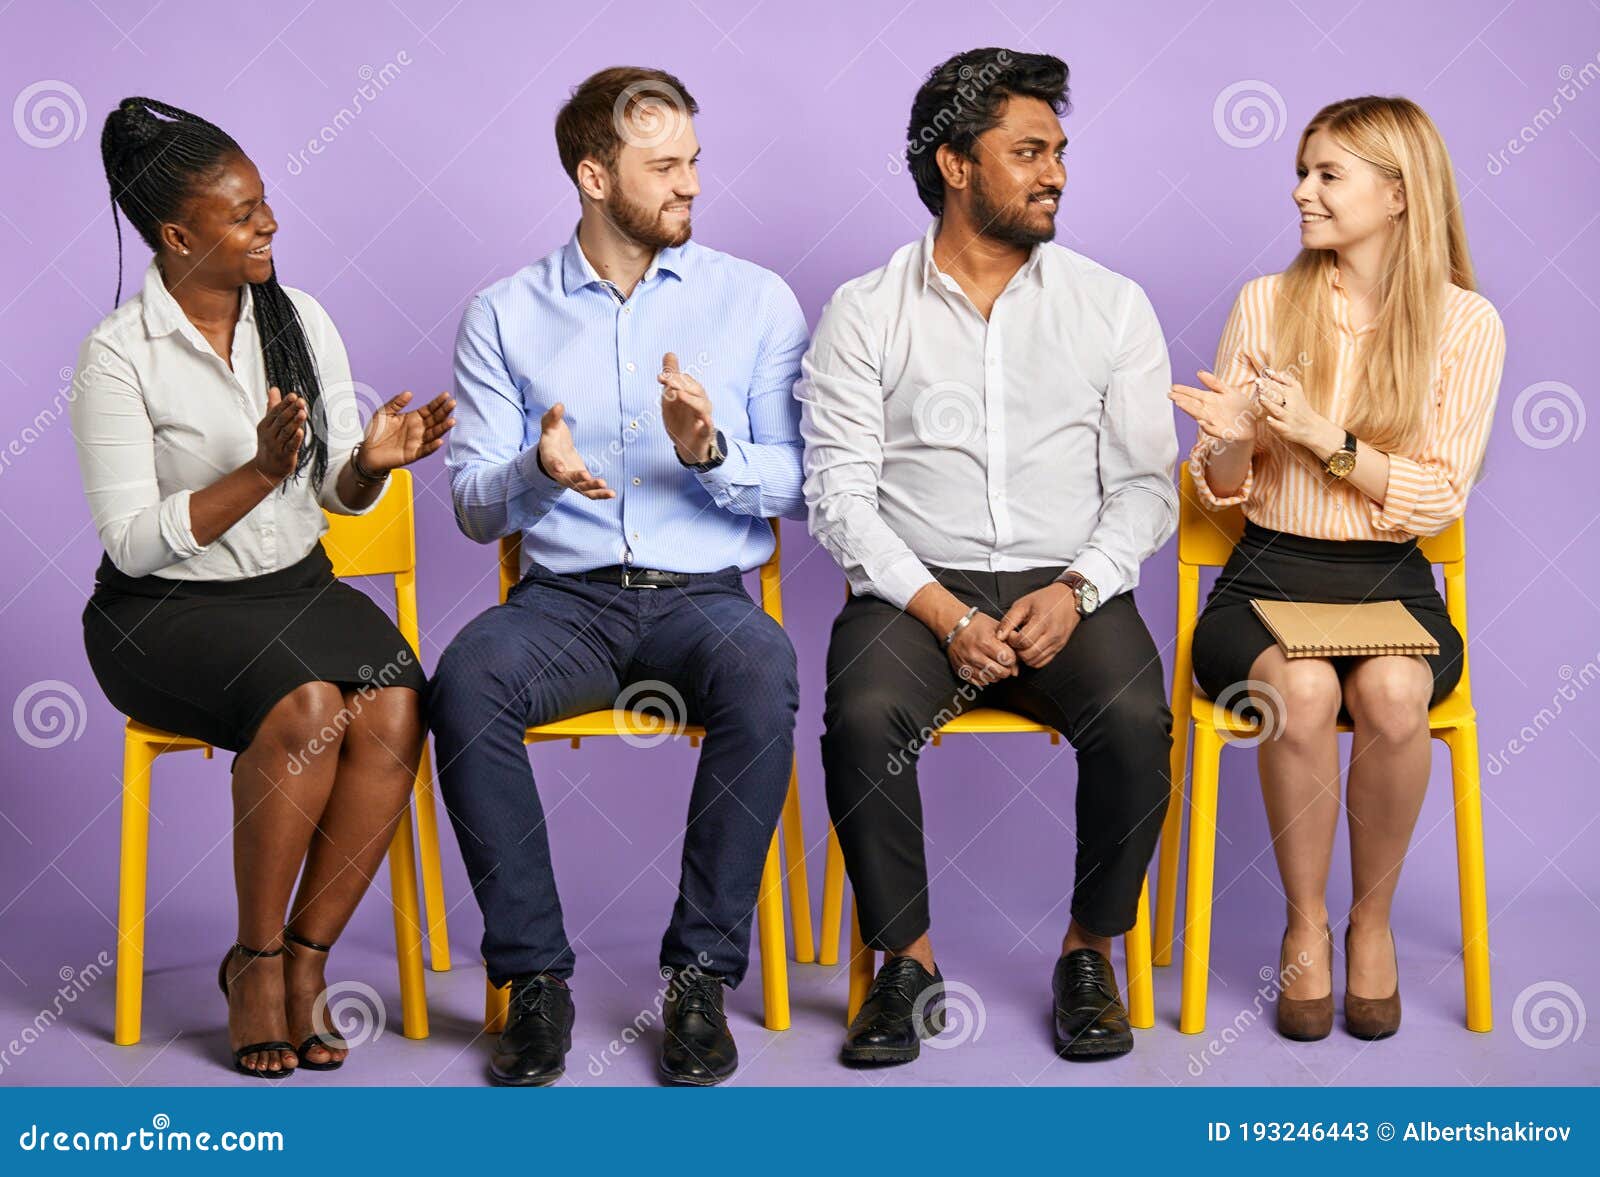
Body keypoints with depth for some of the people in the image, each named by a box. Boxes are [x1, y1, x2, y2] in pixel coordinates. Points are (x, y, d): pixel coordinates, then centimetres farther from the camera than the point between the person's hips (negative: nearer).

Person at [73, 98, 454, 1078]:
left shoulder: (303, 320, 5)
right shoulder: (119, 355, -10)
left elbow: (338, 498, 10)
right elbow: (134, 542, -15)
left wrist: (371, 464, -13)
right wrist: (262, 472, -24)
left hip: (297, 587, 5)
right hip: (166, 612, -4)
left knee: (396, 707, -26)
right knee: (308, 707, -32)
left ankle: (305, 955, -12)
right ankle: (256, 957, -12)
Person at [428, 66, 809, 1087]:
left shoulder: (757, 302, 9)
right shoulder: (506, 315, 10)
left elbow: (800, 484, 5)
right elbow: (475, 506, 6)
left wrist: (712, 452, -16)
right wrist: (536, 472, -17)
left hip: (705, 592, 0)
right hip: (565, 596, 1)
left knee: (762, 677, -35)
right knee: (465, 682, -32)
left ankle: (703, 974, -22)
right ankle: (536, 976, -20)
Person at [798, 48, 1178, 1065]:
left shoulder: (1112, 306, 9)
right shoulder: (866, 313, 4)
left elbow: (1147, 485, 5)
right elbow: (839, 492, -2)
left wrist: (1074, 591, -12)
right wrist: (943, 613, -14)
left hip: (1070, 587, 1)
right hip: (913, 588, -1)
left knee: (1135, 721, -28)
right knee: (864, 717, -31)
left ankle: (1092, 953, -5)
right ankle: (909, 961, -9)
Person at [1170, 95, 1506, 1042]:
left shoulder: (1466, 323, 1)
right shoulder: (1266, 304, 4)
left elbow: (1440, 499, -5)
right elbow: (1221, 489, 8)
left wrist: (1325, 436, -17)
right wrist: (1231, 437, -15)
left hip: (1393, 583, 0)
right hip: (1270, 578, 0)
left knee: (1392, 694, -33)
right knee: (1302, 689, -32)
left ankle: (1374, 919, -7)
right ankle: (1306, 926, -10)